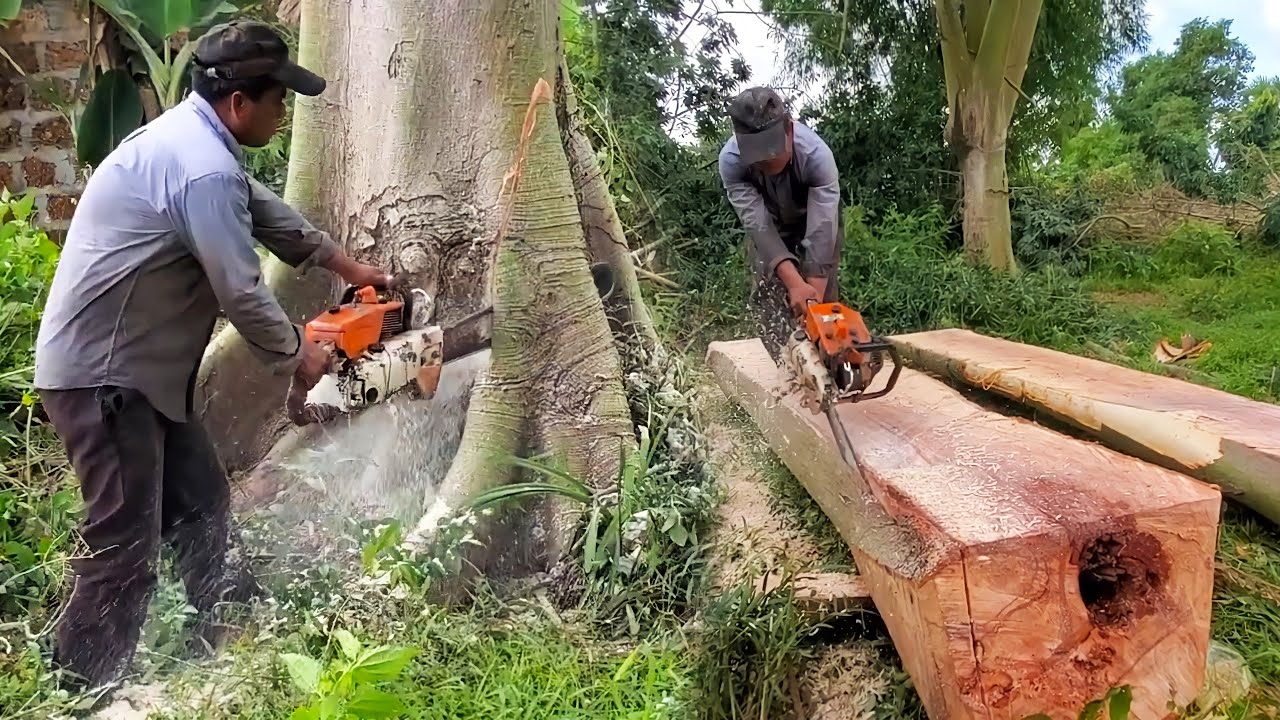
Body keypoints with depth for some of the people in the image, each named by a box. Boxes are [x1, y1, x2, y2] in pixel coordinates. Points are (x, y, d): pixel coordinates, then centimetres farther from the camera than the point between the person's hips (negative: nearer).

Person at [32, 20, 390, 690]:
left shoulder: (192, 137, 11)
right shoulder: (203, 166, -23)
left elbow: (267, 211, 23)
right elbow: (242, 293, -20)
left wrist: (345, 265, 26)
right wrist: (299, 354, -3)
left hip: (138, 366, 10)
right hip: (101, 373, -10)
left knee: (200, 501, 18)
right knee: (125, 546, -5)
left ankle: (225, 636, 34)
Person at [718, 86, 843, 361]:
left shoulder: (816, 155, -40)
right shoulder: (730, 161, -35)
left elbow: (821, 233, -39)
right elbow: (759, 226, -36)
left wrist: (814, 299, -44)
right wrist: (794, 283, -47)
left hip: (815, 220, -1)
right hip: (768, 226, 1)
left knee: (824, 297, -7)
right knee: (767, 298, -8)